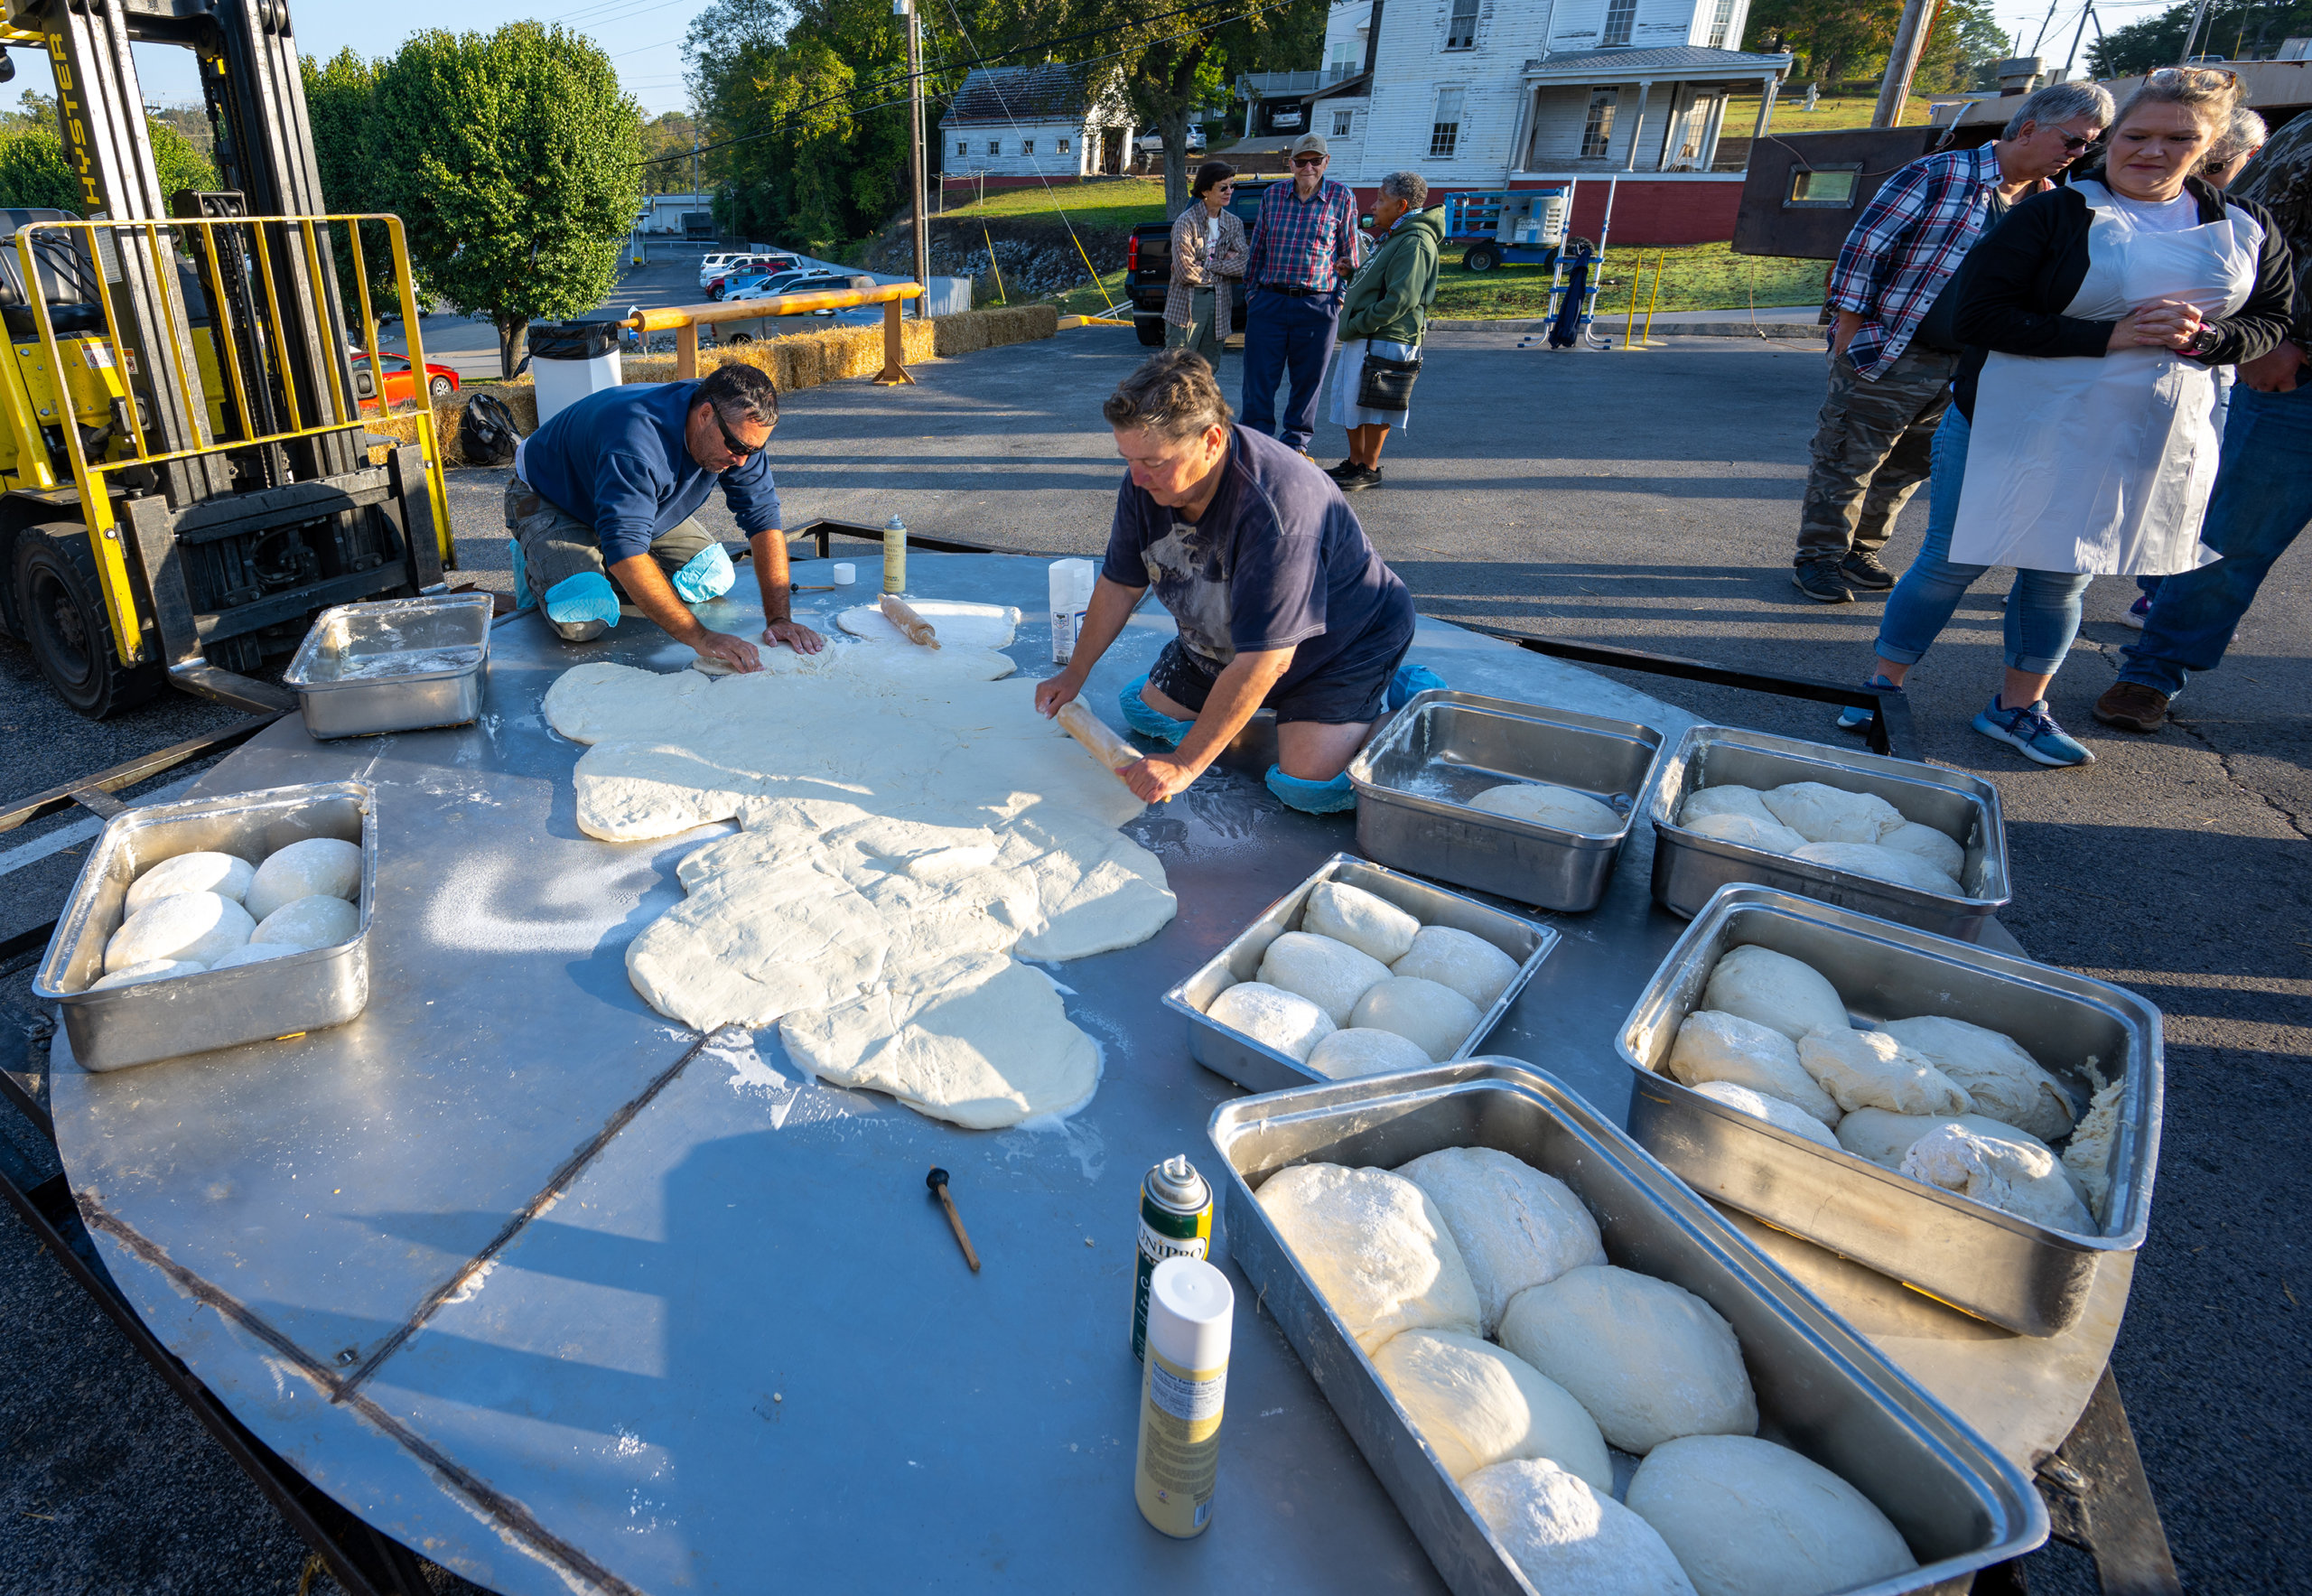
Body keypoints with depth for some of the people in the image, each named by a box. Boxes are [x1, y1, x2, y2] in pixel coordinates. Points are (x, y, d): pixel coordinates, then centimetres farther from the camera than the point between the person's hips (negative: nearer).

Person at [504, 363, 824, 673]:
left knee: (715, 579, -7)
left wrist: (780, 619, -32)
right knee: (583, 618, -27)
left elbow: (764, 519, -22)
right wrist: (700, 637, -55)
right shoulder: (637, 441, -42)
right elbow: (626, 551, -48)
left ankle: (603, 567, 13)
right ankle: (535, 568, 6)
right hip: (549, 500, -6)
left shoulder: (740, 429, -22)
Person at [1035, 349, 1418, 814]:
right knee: (1145, 709, 10)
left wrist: (1185, 763, -36)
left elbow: (1265, 658, -38)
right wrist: (1074, 675, 7)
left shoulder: (1274, 507, -40)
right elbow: (1120, 585, 1)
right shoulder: (1145, 483, -16)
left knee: (1306, 785, -23)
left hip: (1346, 641, -7)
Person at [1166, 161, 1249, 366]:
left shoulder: (1233, 224, 10)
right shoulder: (1187, 221, -7)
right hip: (1187, 304, -5)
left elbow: (1244, 265, -1)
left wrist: (1211, 264, -11)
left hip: (1219, 303, 6)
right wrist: (1224, 266, -3)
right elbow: (1185, 271, -15)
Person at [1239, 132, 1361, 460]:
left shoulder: (1341, 197, 3)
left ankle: (1296, 441, 21)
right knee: (1259, 377, 0)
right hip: (1269, 301, 2)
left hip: (1317, 306, -1)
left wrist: (1342, 294, 6)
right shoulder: (1273, 195, 9)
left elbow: (1349, 252, 8)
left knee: (1307, 380, 7)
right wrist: (1252, 289, 15)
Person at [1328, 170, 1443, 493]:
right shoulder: (1393, 237, 20)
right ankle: (1354, 463, 25)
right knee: (1350, 401, 15)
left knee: (1372, 406, -5)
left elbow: (1402, 298, -24)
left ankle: (1369, 470, 5)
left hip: (1385, 339, -11)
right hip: (1362, 337, 11)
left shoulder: (1415, 242, -15)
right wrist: (1350, 308, 13)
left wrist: (1358, 325, -20)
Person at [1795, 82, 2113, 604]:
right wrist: (1850, 327, -13)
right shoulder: (1938, 175, -9)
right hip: (1888, 359, -6)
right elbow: (1863, 248, -10)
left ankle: (1860, 552, 26)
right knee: (1846, 464, -1)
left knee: (1904, 471, 13)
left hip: (1965, 370, 7)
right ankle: (1818, 558, 11)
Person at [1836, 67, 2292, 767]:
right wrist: (2111, 335, -21)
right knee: (1951, 564, 1)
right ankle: (1883, 686, 15)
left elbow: (2271, 321, 12)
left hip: (2144, 443, 4)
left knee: (2062, 576, 11)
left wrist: (2200, 337, -12)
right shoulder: (2054, 215, -7)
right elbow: (1978, 315, -16)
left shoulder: (2246, 230, 8)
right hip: (2011, 428, -4)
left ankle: (2017, 707, 24)